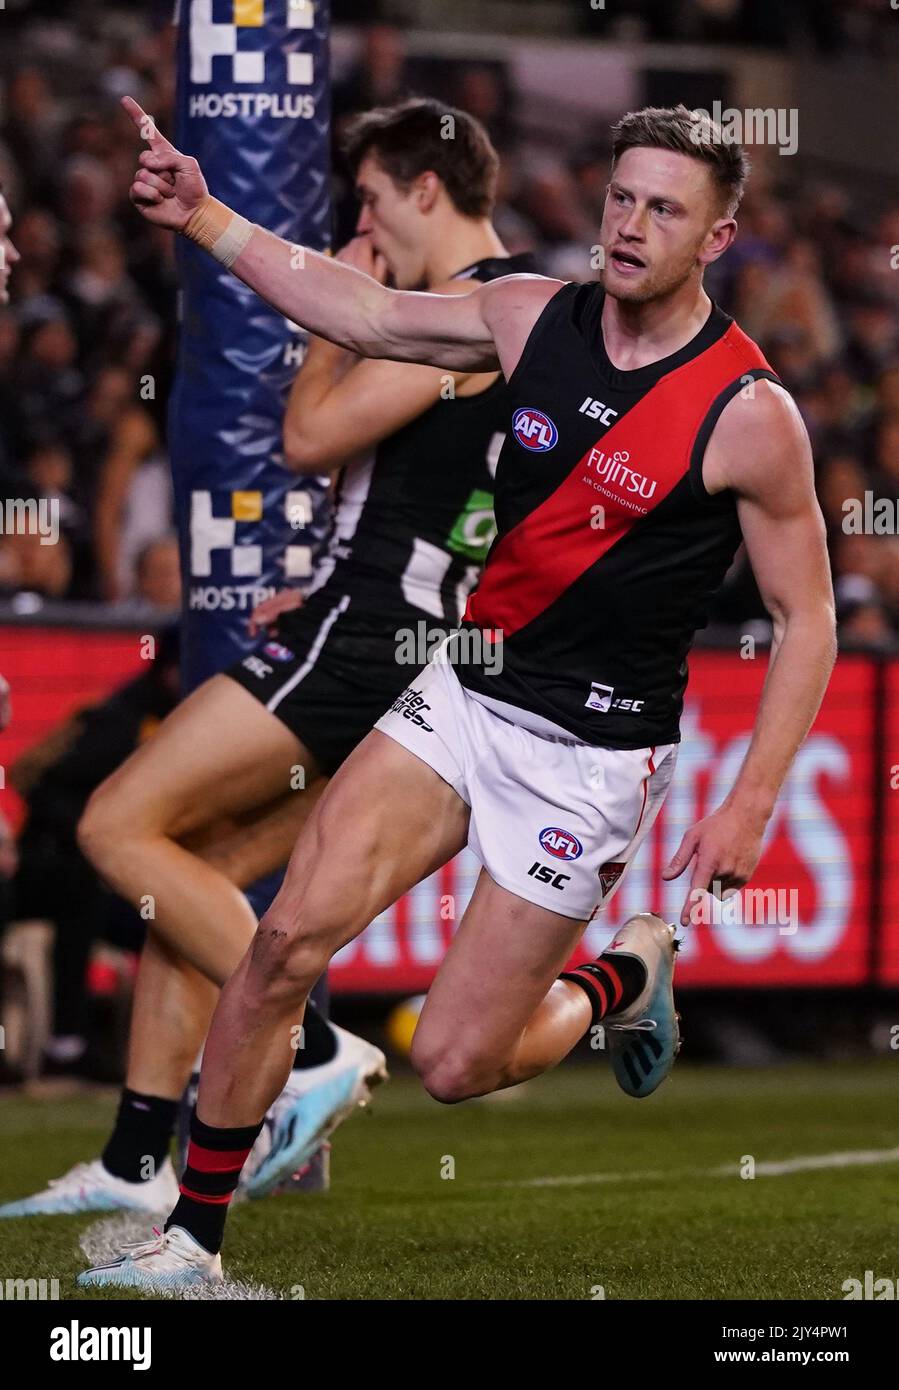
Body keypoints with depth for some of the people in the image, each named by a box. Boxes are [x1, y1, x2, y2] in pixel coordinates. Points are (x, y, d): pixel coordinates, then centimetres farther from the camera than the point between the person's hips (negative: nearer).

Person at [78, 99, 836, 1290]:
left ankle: (625, 982, 28)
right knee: (292, 934, -13)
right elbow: (356, 311, 9)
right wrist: (201, 216, -1)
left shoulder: (750, 416, -13)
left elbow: (806, 619, -7)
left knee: (454, 1063, -4)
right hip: (466, 694, 4)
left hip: (594, 753, -4)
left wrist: (750, 808, -13)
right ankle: (194, 1236, -3)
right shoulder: (533, 318, 0)